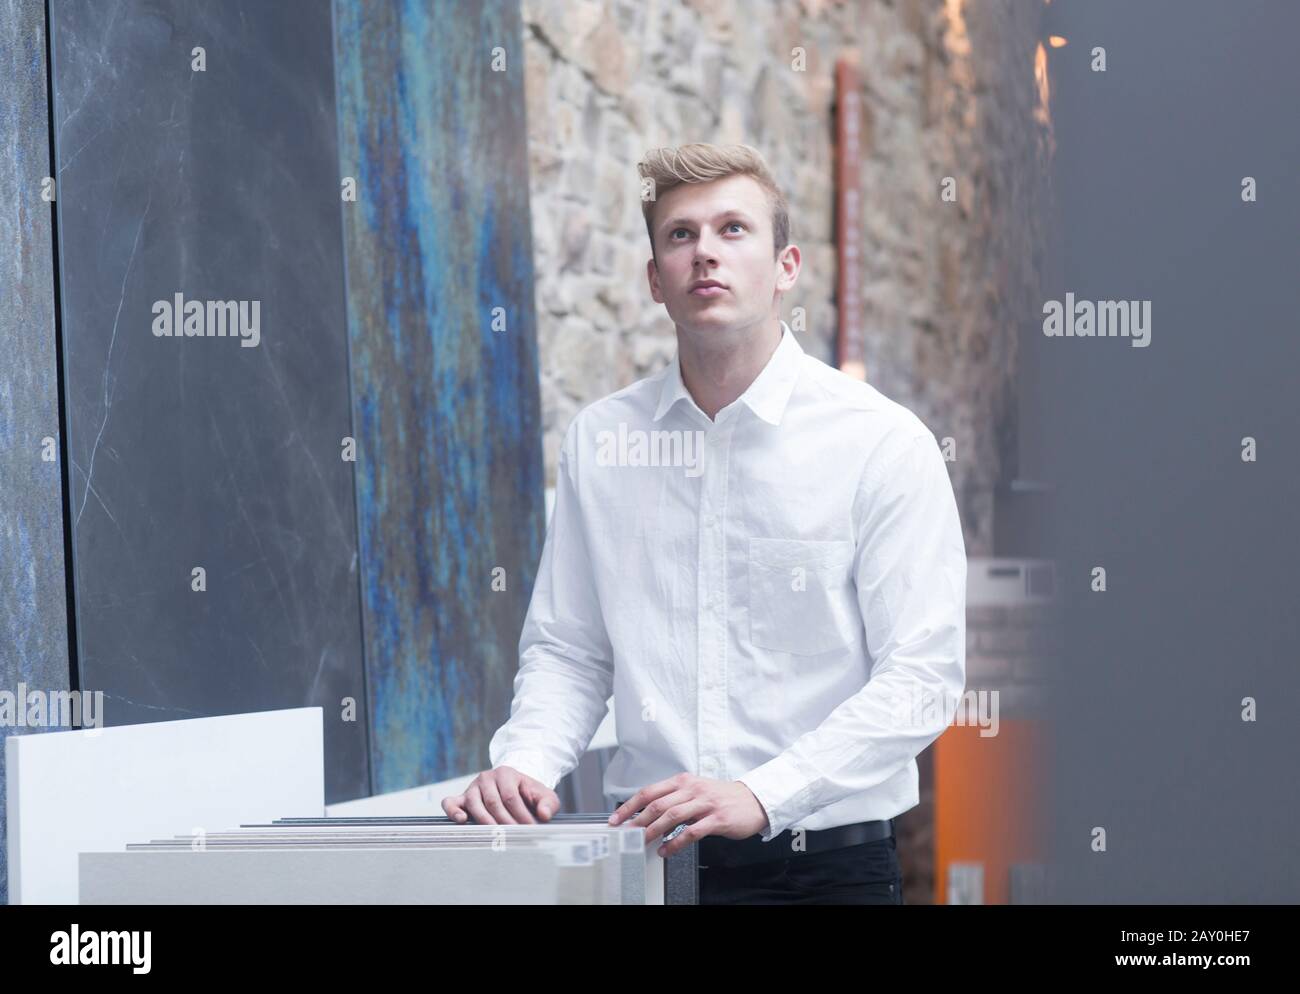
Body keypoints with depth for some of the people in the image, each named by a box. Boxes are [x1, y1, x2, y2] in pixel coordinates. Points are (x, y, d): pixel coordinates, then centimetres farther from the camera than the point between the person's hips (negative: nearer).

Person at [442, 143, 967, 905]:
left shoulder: (883, 441, -4)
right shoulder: (599, 440, 9)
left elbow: (921, 675, -10)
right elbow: (565, 650, 14)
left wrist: (760, 796, -20)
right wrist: (525, 763, -6)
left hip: (825, 862, -3)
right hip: (651, 855, 3)